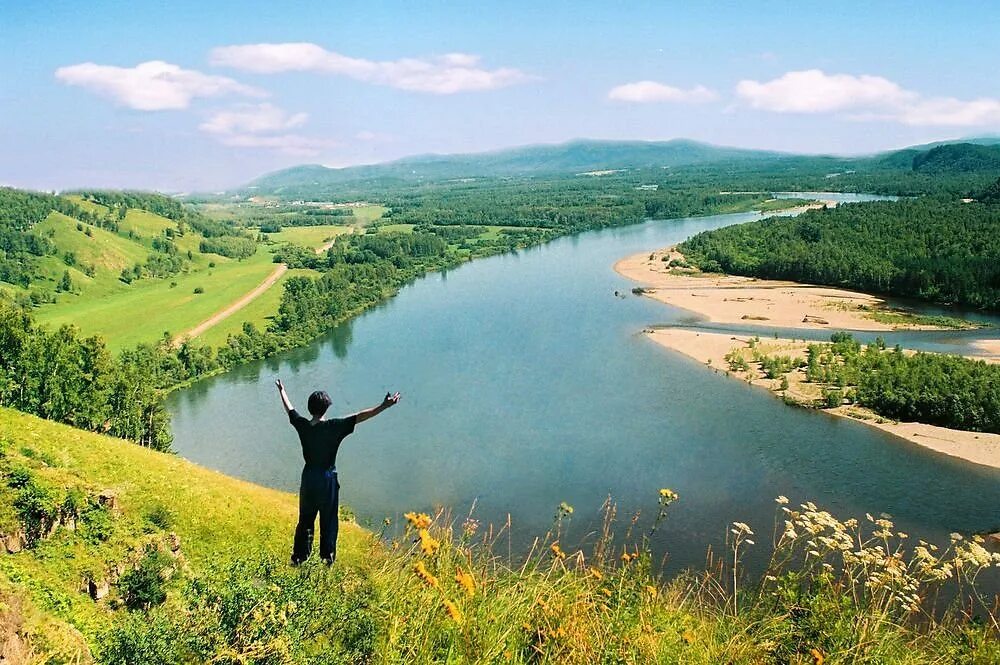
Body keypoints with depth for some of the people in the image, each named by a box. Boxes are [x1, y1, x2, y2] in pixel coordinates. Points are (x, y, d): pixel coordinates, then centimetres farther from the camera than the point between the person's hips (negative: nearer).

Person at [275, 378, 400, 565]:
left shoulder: (302, 425, -6)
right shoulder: (334, 427, -17)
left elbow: (289, 409, 12)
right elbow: (359, 417, -21)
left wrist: (282, 391, 30)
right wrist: (384, 406, -23)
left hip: (309, 478, 3)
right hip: (327, 479, -3)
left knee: (305, 519, 16)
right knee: (328, 520, 10)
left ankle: (299, 556, 24)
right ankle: (327, 557, 18)